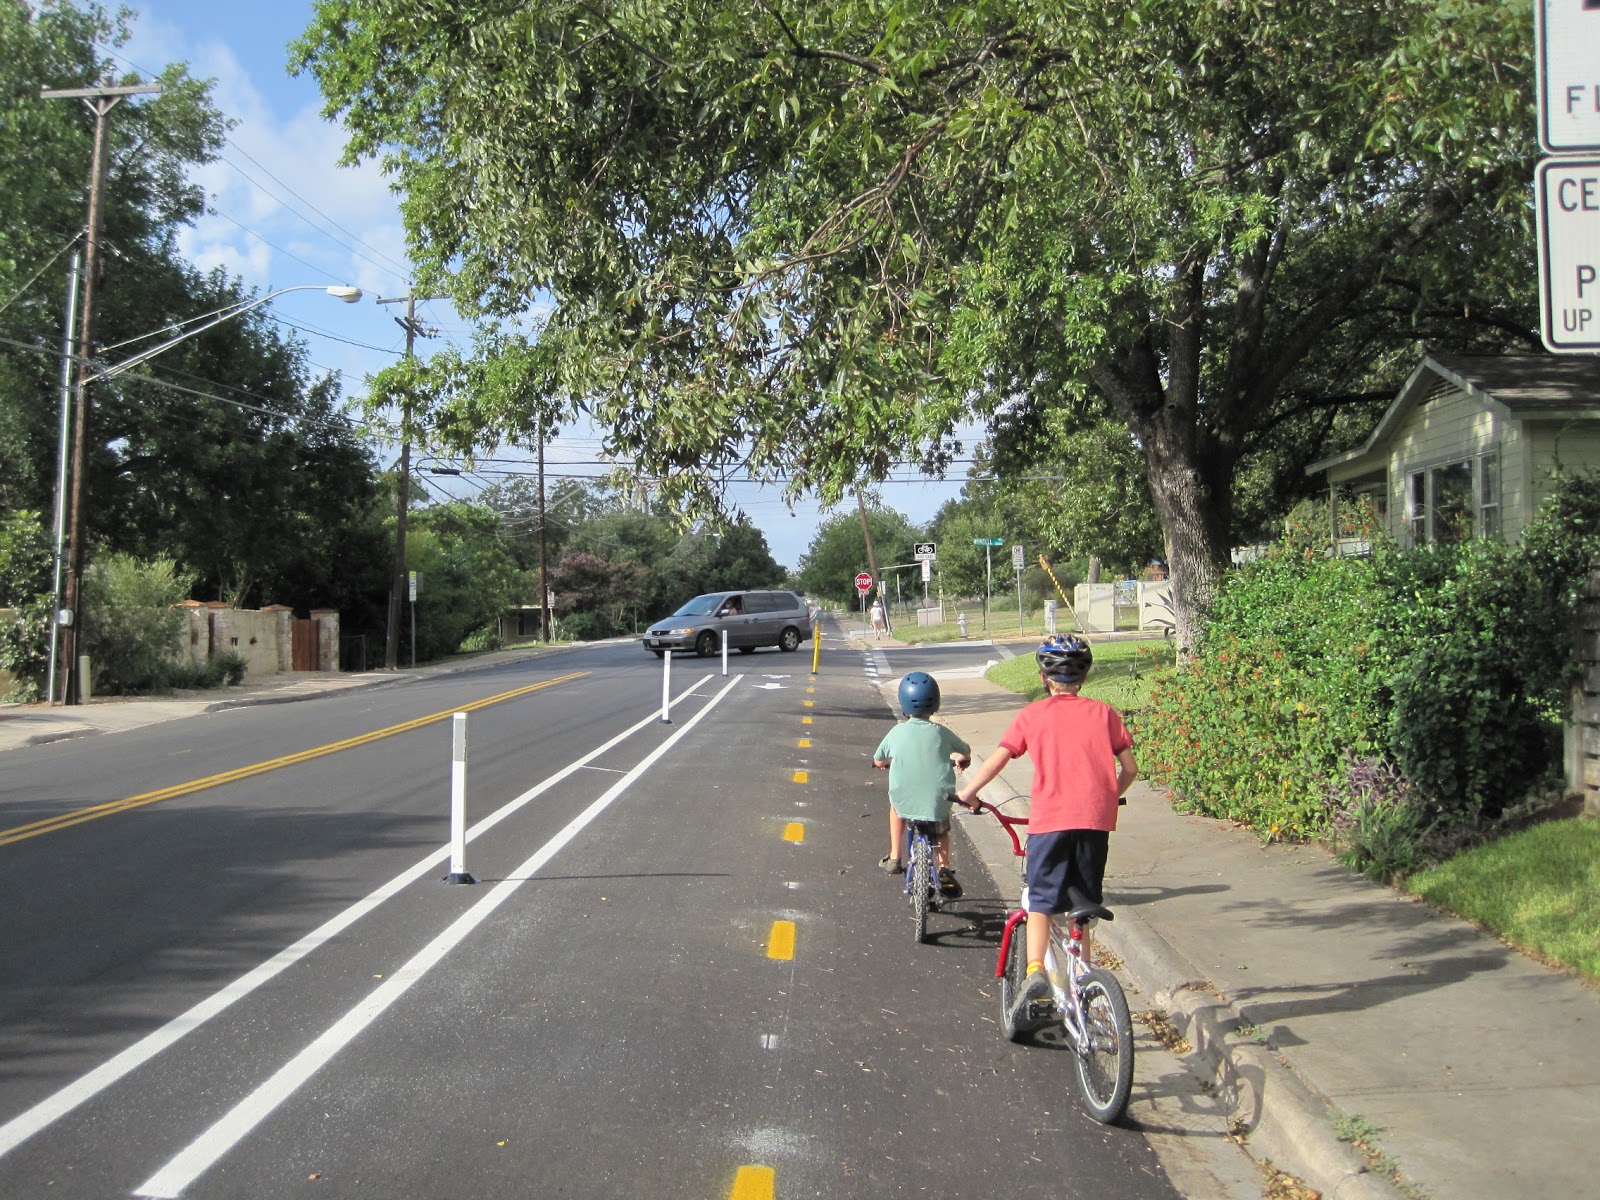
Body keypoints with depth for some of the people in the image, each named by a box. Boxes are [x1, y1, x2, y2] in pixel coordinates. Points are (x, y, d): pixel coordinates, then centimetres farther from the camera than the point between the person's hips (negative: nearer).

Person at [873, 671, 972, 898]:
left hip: (905, 802, 0)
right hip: (938, 803, 0)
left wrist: (889, 762, 34)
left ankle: (894, 858, 37)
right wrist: (959, 758, 40)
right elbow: (966, 752, 17)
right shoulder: (941, 733, -2)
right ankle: (944, 869, 22)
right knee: (942, 826, 34)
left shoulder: (897, 732, -3)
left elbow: (877, 761, 11)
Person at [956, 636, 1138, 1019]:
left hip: (1049, 818, -2)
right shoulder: (1103, 712, 12)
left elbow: (996, 760, 1)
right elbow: (1130, 768, 11)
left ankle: (1035, 970, -15)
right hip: (1096, 817, 2)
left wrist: (966, 793, 15)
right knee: (1083, 905, 16)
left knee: (1041, 901, 4)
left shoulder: (1033, 714, 7)